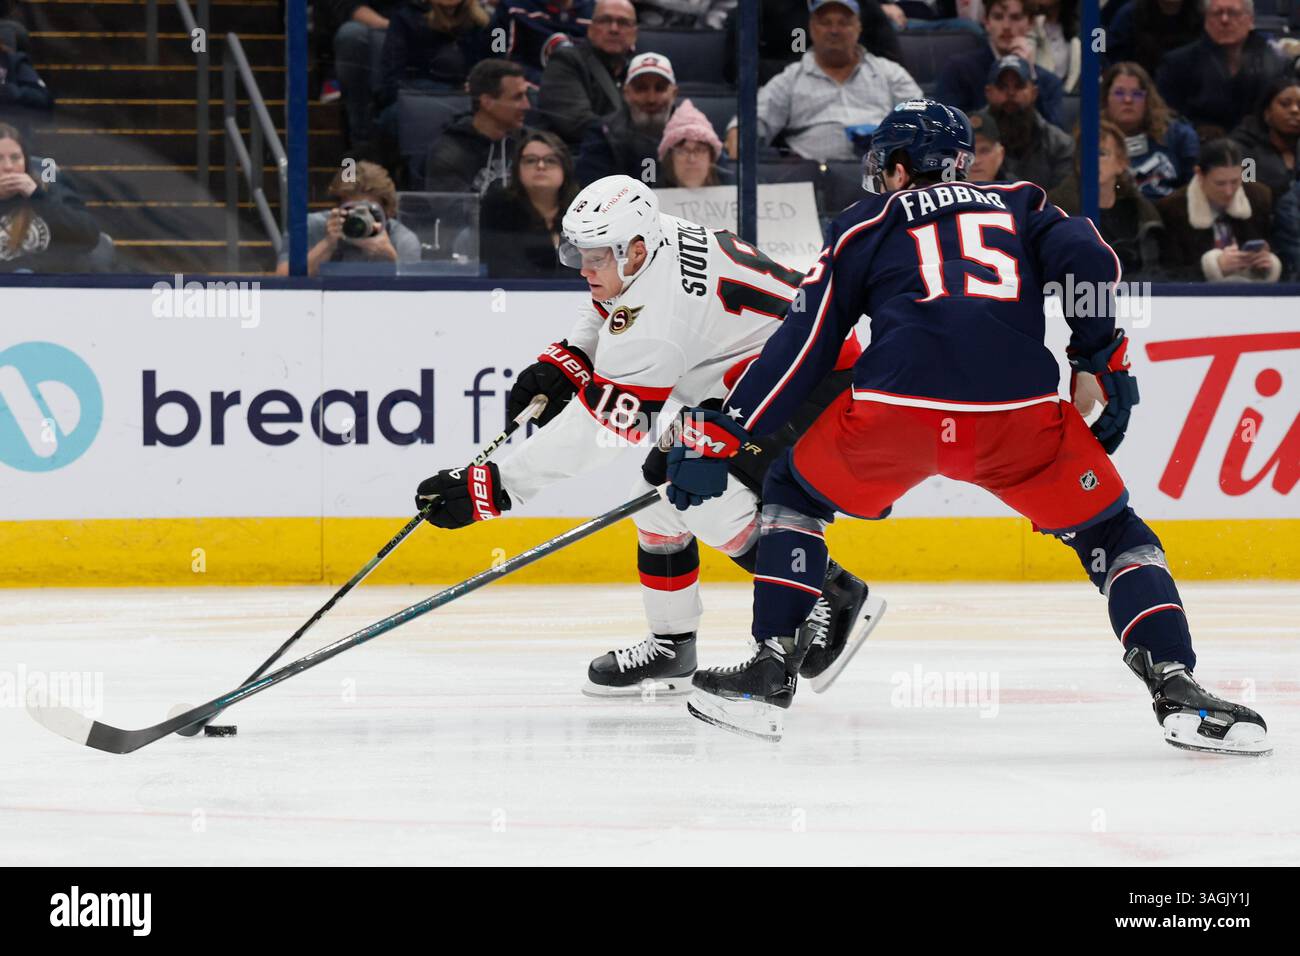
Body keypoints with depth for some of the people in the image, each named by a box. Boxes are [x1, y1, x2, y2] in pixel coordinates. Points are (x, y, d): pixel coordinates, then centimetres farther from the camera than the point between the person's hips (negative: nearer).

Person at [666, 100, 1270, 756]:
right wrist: (1100, 365, 17)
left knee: (794, 495, 26)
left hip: (894, 410, -1)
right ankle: (1176, 690, 0)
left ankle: (770, 672, 18)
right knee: (1111, 534, 18)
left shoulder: (864, 226, 24)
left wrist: (715, 440, 21)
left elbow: (800, 348, 18)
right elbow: (1086, 261, 7)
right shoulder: (1019, 205, 28)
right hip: (1022, 416, 1)